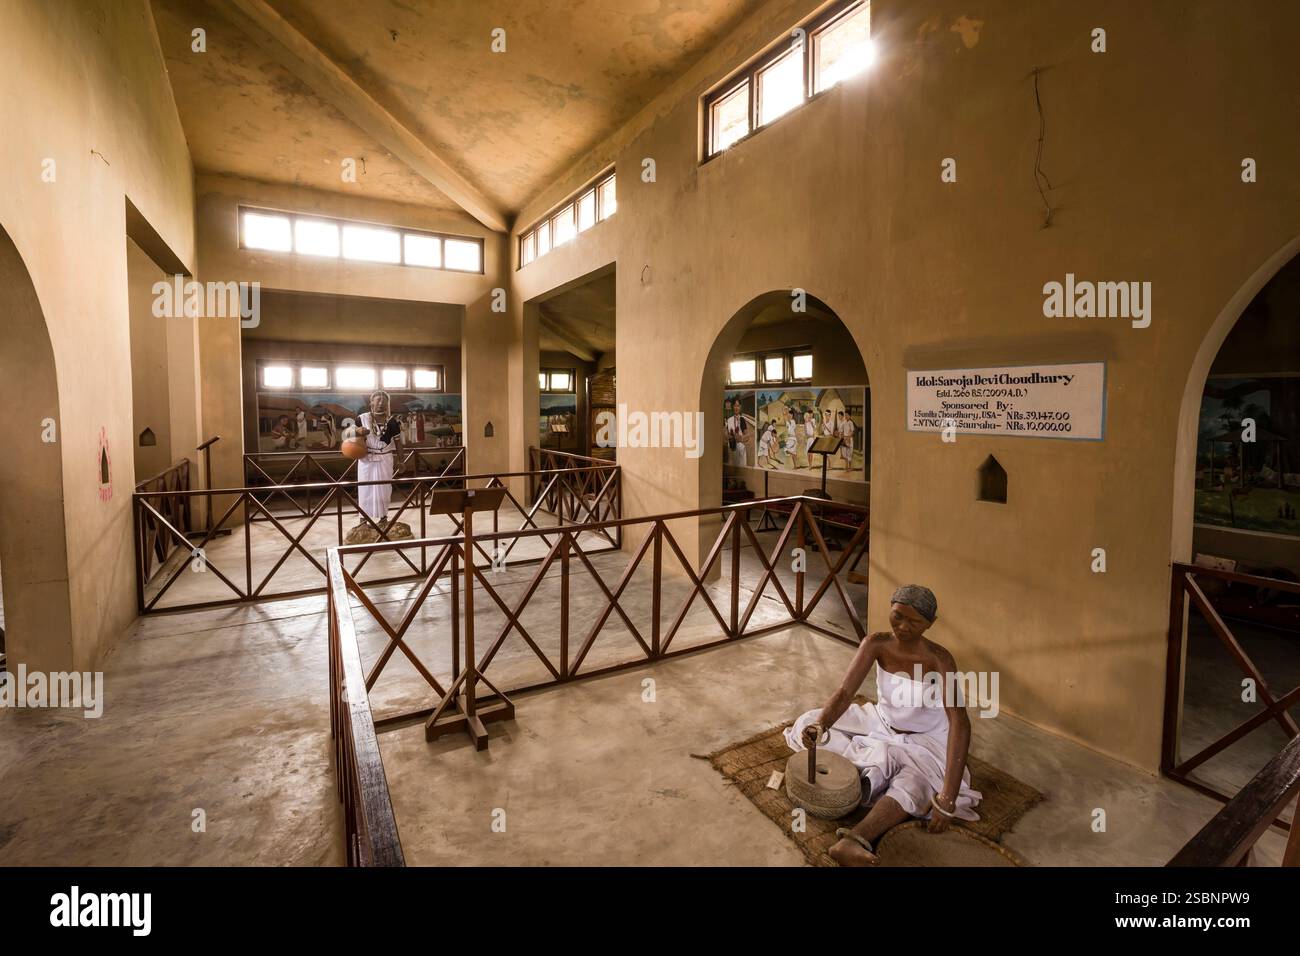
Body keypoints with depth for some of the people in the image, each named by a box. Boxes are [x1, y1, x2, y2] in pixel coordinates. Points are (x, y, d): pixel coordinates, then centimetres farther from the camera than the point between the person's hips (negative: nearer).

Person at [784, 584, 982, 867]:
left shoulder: (939, 659, -27)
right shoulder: (876, 644, -18)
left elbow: (960, 723, -35)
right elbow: (845, 692, -23)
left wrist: (947, 799, -42)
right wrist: (819, 726, -44)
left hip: (924, 741, -4)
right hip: (881, 725, 4)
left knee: (914, 783, -38)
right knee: (808, 724, -11)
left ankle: (852, 842, -55)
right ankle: (871, 771, -19)